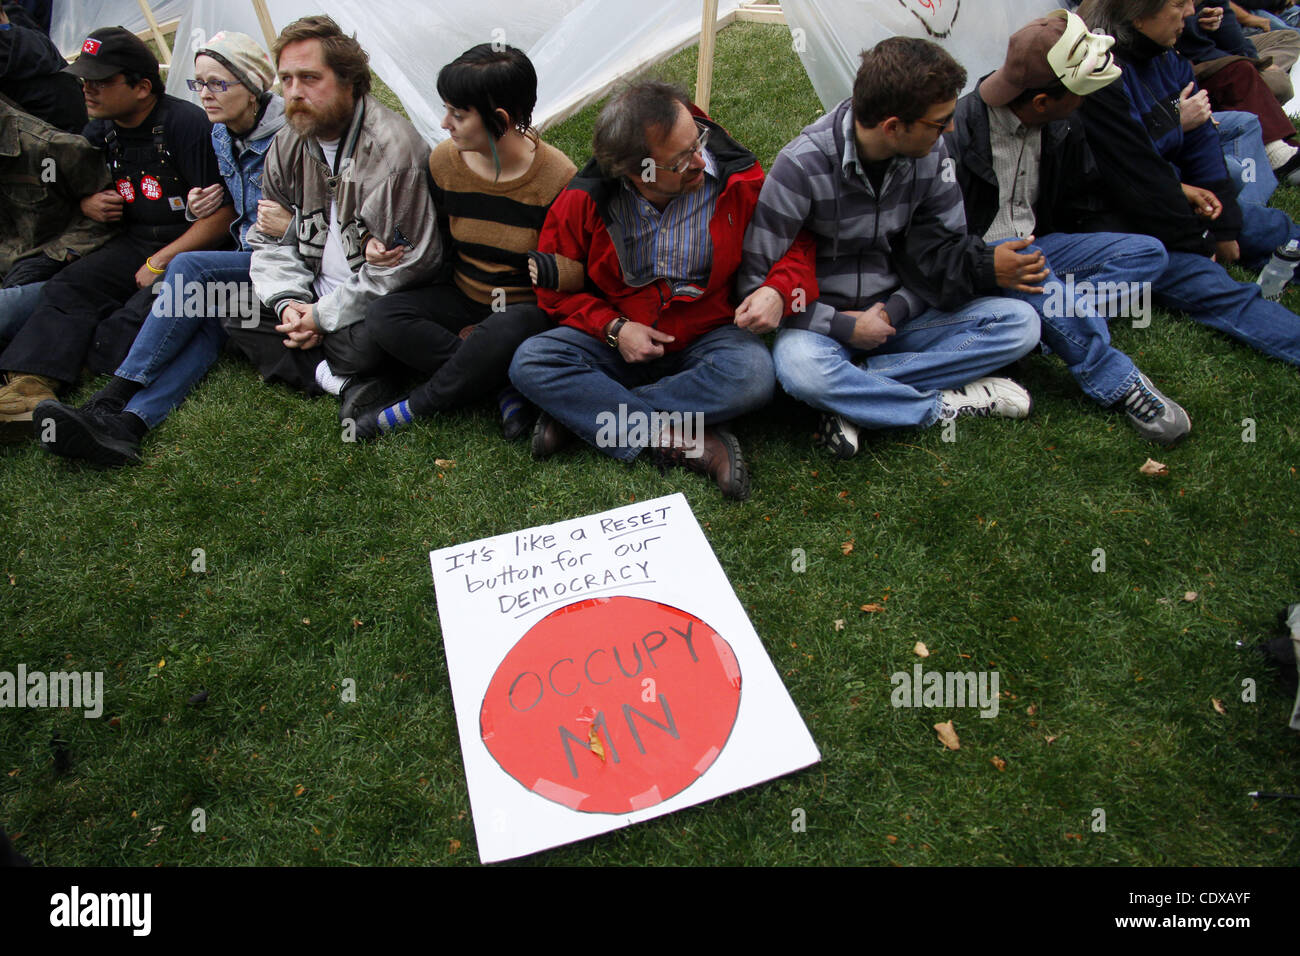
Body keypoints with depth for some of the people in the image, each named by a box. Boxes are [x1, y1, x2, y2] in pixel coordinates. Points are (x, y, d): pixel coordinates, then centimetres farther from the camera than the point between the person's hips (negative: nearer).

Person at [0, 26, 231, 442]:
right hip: (134, 244, 6)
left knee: (152, 305, -35)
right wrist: (87, 203, 2)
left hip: (193, 247, -6)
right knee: (68, 285, -17)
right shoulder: (102, 131, 12)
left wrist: (160, 262, -14)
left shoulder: (187, 123, -11)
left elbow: (222, 213, -15)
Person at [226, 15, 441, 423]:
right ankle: (346, 384, -16)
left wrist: (324, 315, -17)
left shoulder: (393, 148, -19)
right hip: (315, 294, 8)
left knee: (357, 346, -36)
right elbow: (271, 239, 12)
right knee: (235, 311, -3)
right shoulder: (287, 144, 5)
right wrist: (288, 301, -9)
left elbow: (409, 263, -21)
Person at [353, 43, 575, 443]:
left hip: (525, 310, -5)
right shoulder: (445, 160, -2)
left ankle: (416, 407, -13)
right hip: (463, 299, 5)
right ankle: (506, 386, -23)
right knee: (382, 316, -19)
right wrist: (389, 245, -8)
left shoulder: (557, 178, -17)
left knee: (505, 334, -40)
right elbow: (440, 240, 13)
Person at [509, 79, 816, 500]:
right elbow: (554, 283, 0)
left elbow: (796, 243, 2)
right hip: (617, 340, 1)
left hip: (707, 337, 0)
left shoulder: (738, 179, -11)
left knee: (753, 374, -34)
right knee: (530, 362, -24)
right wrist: (612, 327, -15)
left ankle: (581, 413, -22)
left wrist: (778, 289, -20)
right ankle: (689, 442, -28)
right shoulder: (584, 200, -12)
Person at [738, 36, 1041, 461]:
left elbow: (938, 254, 2)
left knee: (1020, 321, -14)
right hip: (826, 323, -5)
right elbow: (755, 279, -18)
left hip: (896, 315, 5)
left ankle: (853, 389, -24)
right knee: (801, 368, -40)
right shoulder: (802, 165, -19)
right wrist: (845, 326, -21)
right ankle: (944, 405, -17)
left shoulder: (930, 153, -4)